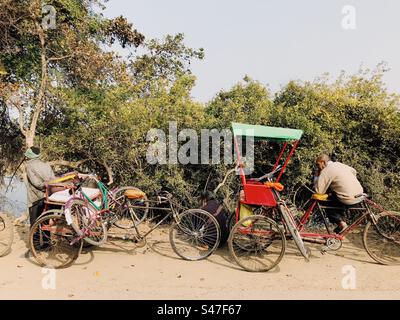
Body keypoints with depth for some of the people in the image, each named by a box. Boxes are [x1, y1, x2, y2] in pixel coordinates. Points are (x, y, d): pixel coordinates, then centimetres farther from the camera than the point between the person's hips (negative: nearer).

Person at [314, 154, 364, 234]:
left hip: (350, 201, -8)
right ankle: (342, 219, 29)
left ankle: (341, 223, 3)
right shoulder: (339, 164, 13)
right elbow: (354, 171, 30)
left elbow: (319, 191, -11)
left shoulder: (326, 171, -10)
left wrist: (316, 176, 0)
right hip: (360, 195, 8)